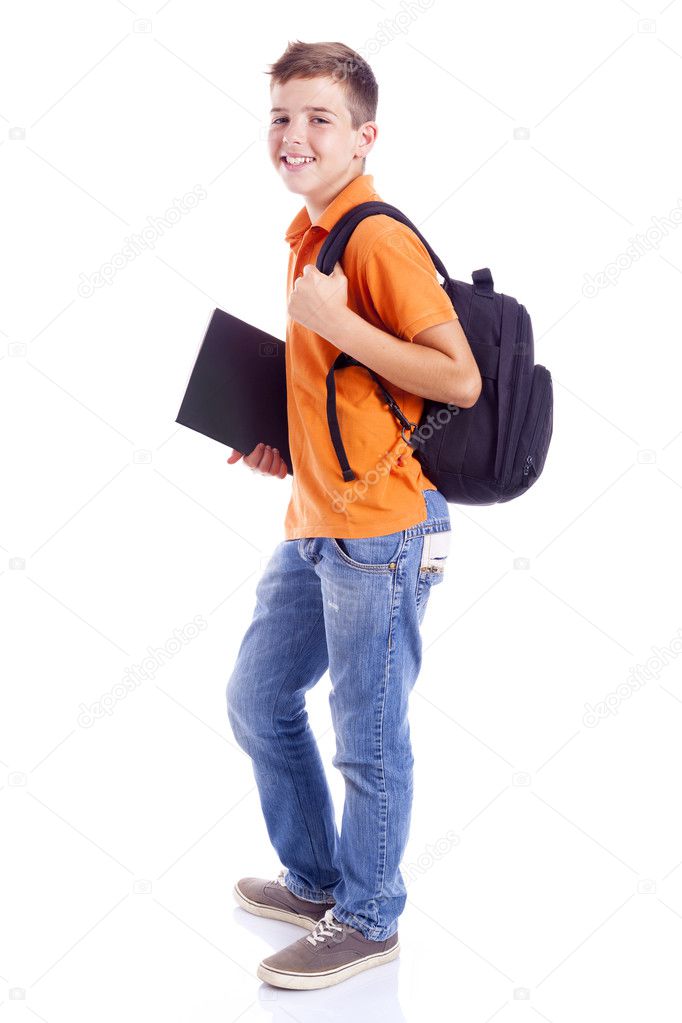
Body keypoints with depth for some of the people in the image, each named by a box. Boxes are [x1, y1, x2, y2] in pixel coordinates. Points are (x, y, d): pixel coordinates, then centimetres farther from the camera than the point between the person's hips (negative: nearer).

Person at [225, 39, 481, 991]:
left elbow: (460, 379, -20)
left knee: (368, 737, 4)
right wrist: (289, 440, 10)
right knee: (257, 701, 19)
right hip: (315, 521, 10)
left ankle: (366, 920, 24)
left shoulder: (379, 239, -15)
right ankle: (315, 879, 38)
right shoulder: (310, 237, 12)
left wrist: (337, 323, -22)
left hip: (379, 529, -10)